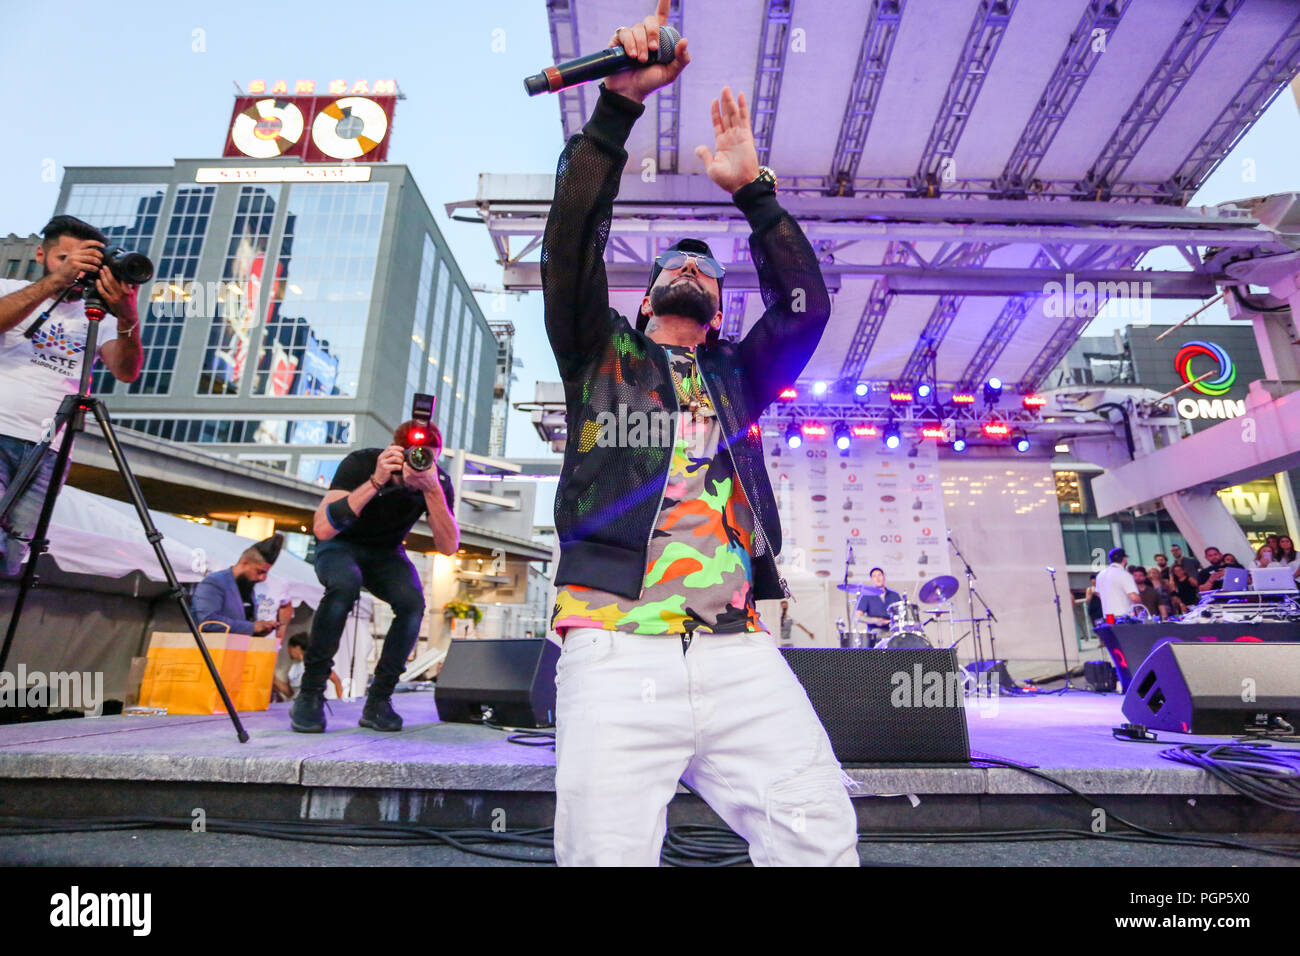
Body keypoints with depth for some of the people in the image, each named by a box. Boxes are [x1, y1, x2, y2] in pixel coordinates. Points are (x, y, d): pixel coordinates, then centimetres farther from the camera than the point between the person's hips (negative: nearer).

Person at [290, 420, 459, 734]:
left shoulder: (439, 482, -20)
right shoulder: (360, 464, -27)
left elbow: (448, 547, -28)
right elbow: (322, 529, -37)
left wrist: (433, 490, -40)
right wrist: (375, 482, -45)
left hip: (385, 554, 2)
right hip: (340, 547, -2)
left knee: (412, 602, -29)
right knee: (345, 584, -36)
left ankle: (378, 700, -11)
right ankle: (310, 694, -17)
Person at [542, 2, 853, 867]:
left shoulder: (737, 375, 24)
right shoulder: (601, 356, 18)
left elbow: (805, 305, 11)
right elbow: (571, 248, 4)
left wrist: (753, 190, 10)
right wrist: (619, 104, -2)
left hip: (741, 654, 3)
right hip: (616, 647, -2)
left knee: (821, 836, -10)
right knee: (605, 851, -13)